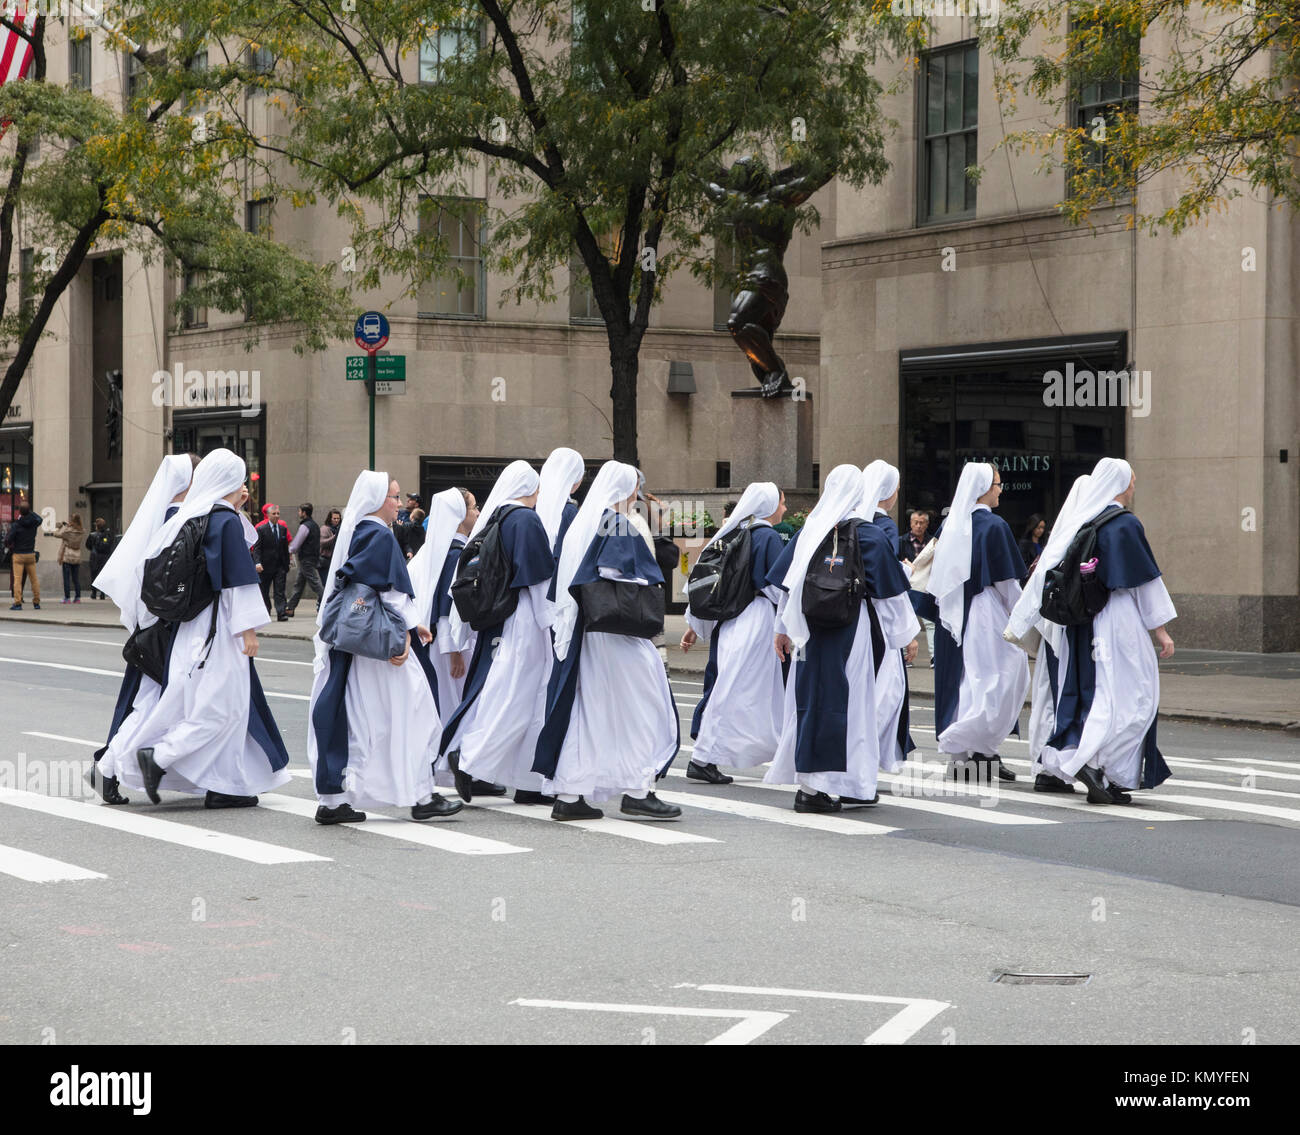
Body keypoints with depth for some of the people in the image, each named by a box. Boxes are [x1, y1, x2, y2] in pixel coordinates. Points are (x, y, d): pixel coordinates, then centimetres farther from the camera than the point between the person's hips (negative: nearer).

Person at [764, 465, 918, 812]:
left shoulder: (809, 531, 5)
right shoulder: (869, 535, -4)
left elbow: (787, 584, 9)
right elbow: (889, 590, -1)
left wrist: (783, 628, 17)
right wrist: (906, 633, 7)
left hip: (810, 628, 4)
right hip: (850, 628, -4)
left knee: (810, 695, 10)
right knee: (845, 697, 0)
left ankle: (808, 782, 15)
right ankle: (818, 786, -3)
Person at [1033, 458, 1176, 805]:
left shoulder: (1081, 523, 8)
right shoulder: (1126, 525, -11)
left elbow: (1050, 567, 10)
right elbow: (1146, 581, -9)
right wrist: (1160, 629, -3)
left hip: (1084, 622, 7)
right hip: (1119, 621, -7)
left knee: (1096, 696, 11)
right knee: (1130, 697, -2)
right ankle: (1092, 762, -16)